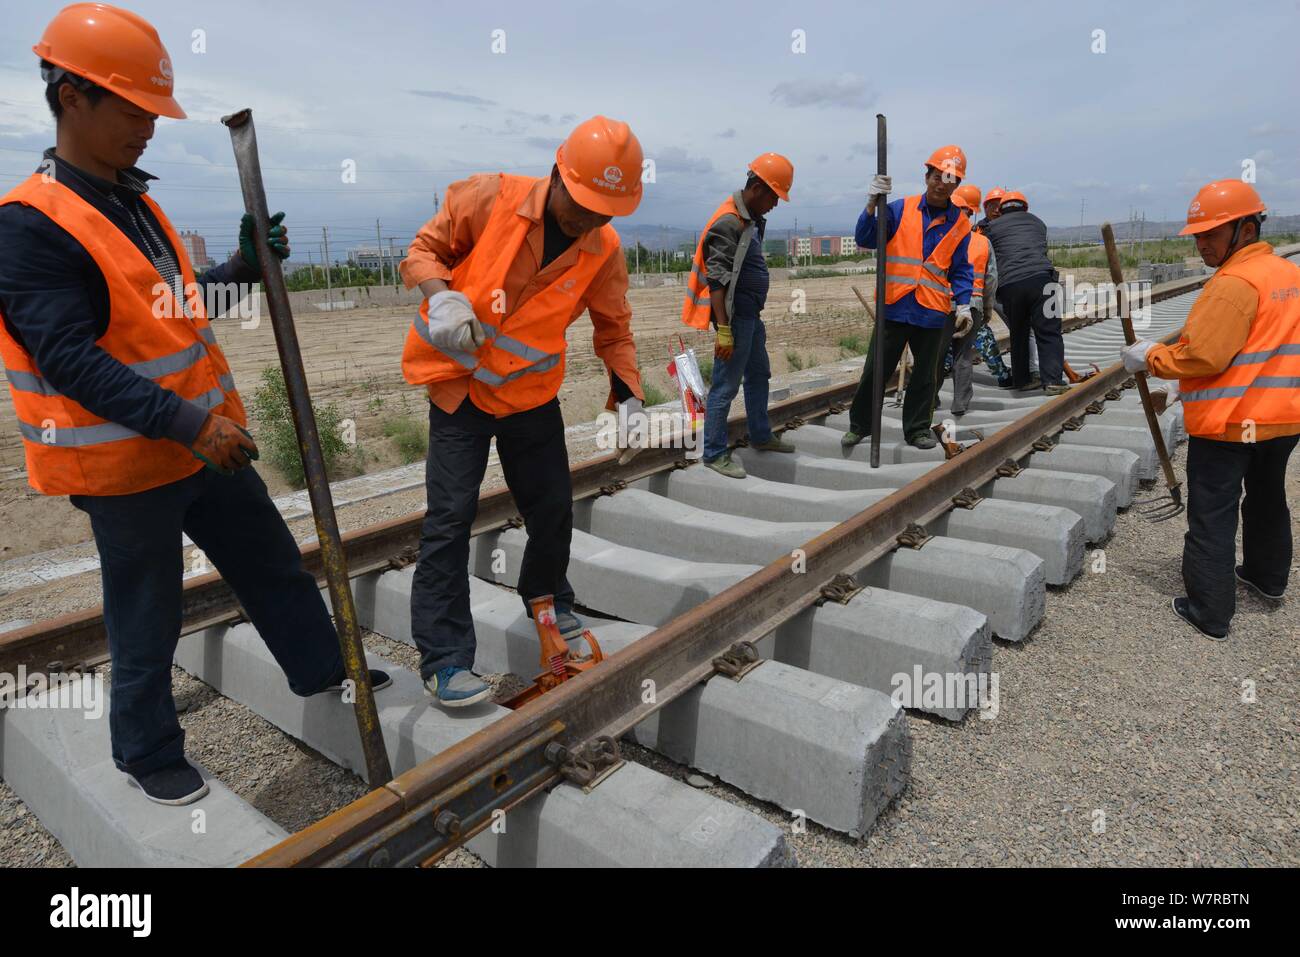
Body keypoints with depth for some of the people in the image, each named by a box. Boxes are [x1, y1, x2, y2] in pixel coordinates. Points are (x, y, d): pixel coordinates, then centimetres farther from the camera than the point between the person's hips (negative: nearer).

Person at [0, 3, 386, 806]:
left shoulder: (132, 200, 9)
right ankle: (149, 753, 31)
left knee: (274, 563, 18)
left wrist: (243, 268, 6)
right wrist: (187, 423, -32)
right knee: (149, 623, 9)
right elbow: (68, 358, -25)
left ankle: (321, 669, 39)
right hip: (126, 465, -8)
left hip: (205, 441, 8)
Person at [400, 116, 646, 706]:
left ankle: (548, 601, 39)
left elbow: (614, 330, 5)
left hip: (532, 393, 4)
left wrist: (627, 393, -8)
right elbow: (424, 249, -4)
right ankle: (442, 660, 0)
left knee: (553, 509, 10)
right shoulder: (489, 199, -15)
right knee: (450, 517, -10)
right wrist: (439, 294, -25)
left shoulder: (603, 251, -6)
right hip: (461, 385, -3)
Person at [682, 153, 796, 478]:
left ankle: (761, 436, 35)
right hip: (735, 316, -10)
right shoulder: (728, 223, -18)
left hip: (751, 314, 10)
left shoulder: (750, 219, 12)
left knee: (759, 374, 20)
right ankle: (715, 453, 5)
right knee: (725, 386, -4)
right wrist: (723, 331, -26)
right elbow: (717, 281, -23)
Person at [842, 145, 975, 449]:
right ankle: (859, 425, 17)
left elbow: (960, 270, 11)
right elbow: (866, 239, -6)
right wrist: (872, 205, -19)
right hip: (894, 307, -2)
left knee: (926, 373, 10)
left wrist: (963, 305, -1)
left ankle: (918, 428, 25)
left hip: (933, 311, 2)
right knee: (876, 369, 2)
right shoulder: (900, 210, 1)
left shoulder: (959, 224, 8)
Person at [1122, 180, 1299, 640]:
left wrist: (1149, 356, -11)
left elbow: (1201, 356, -25)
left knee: (1212, 518, 0)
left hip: (1227, 422, -9)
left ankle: (1210, 613, 6)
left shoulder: (1235, 283, -20)